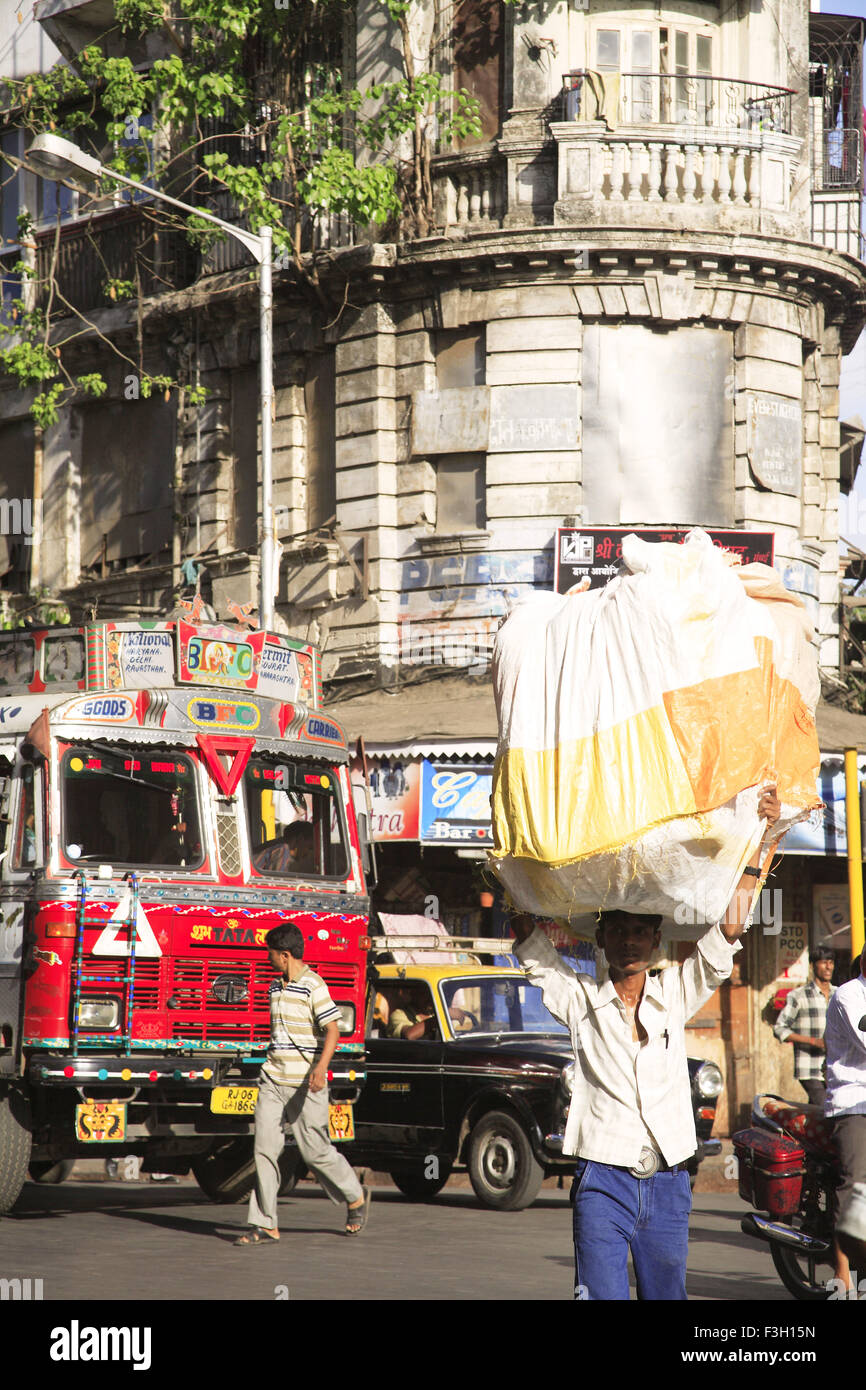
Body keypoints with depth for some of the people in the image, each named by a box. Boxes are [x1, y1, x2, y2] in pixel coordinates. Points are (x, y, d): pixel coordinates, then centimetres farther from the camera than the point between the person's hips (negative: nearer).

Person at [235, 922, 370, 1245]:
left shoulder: (313, 986, -11)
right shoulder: (276, 987, 14)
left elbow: (332, 1031, -17)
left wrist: (321, 1068, -30)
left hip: (304, 1084, -7)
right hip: (273, 1080, 7)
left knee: (314, 1151, 0)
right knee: (265, 1148, -3)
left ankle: (356, 1198, 25)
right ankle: (265, 1226, -2)